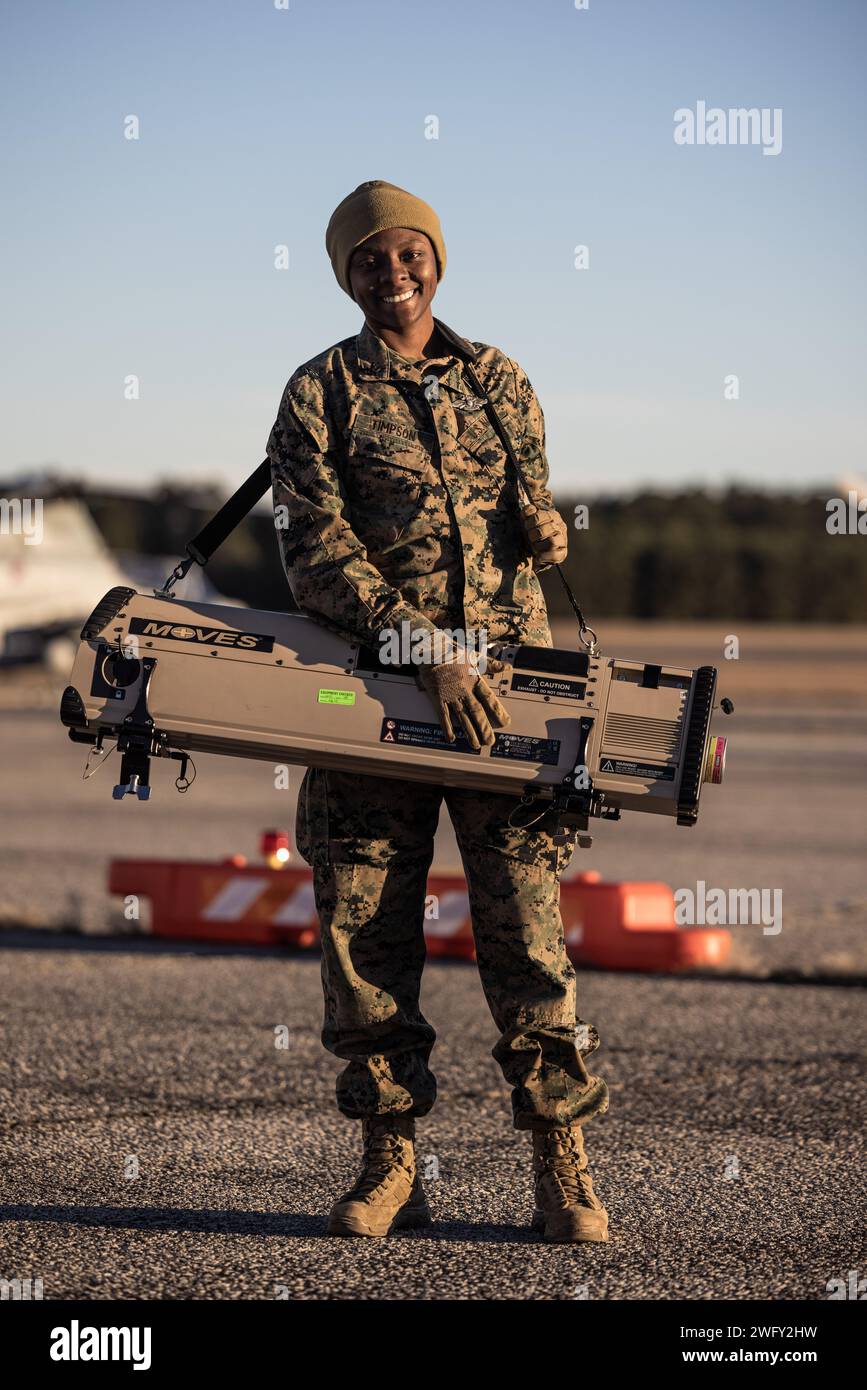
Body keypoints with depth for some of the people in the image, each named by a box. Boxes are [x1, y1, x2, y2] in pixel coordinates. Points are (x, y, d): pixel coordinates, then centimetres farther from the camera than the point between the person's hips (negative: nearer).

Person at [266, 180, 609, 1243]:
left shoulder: (500, 382, 16)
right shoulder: (319, 395, 5)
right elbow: (314, 548, -6)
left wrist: (545, 527, 0)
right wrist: (428, 647, -18)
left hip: (503, 680, 1)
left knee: (524, 919, -5)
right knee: (364, 927, -1)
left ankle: (562, 1169, -1)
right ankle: (389, 1166, 8)